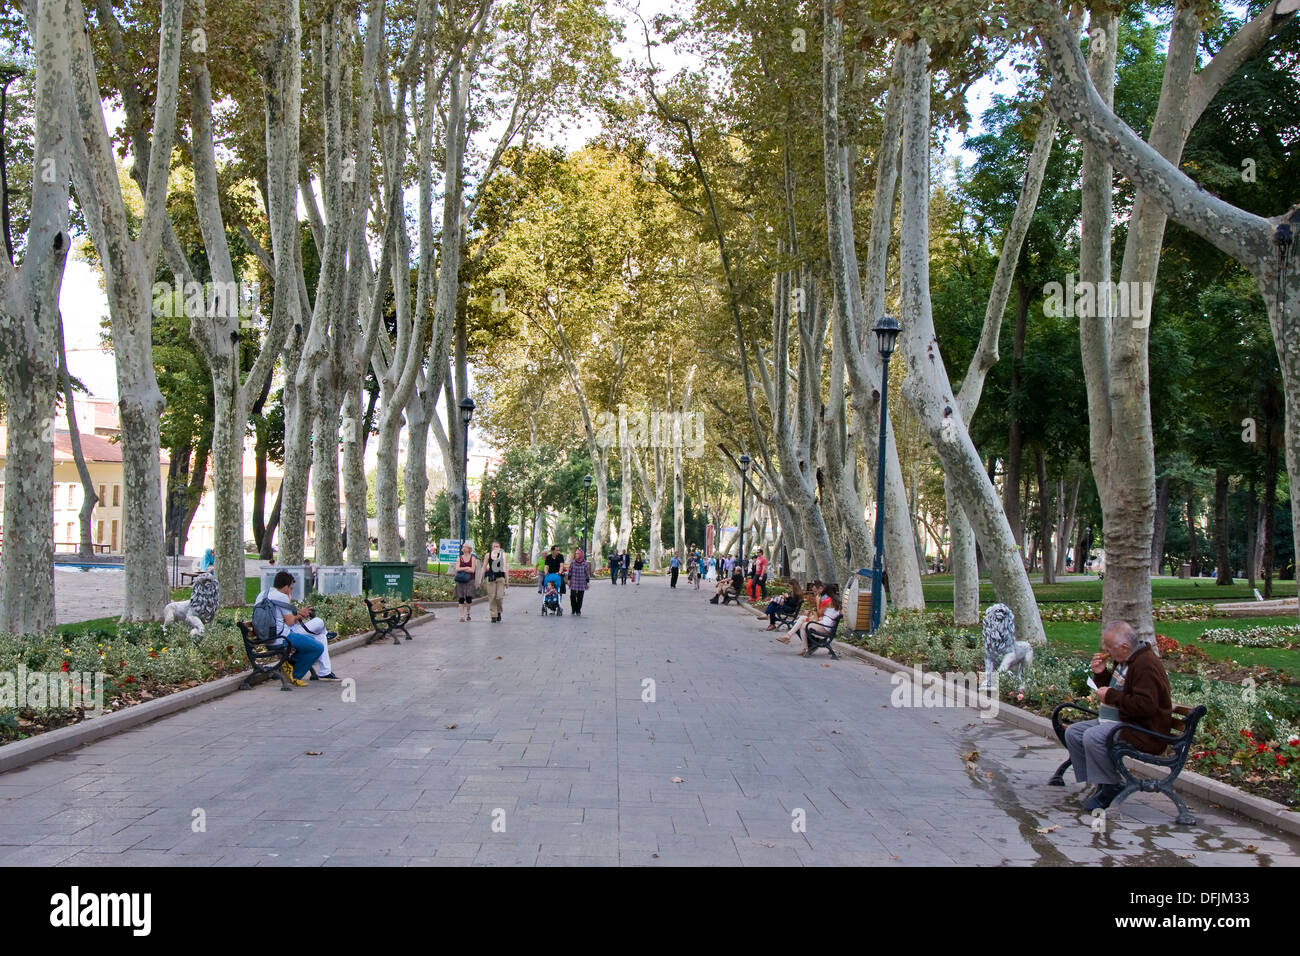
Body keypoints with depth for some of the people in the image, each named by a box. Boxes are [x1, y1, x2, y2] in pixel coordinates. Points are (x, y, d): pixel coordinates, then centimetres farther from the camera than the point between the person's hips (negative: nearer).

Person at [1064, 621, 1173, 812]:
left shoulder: (1146, 665, -20)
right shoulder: (1123, 661, 11)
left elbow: (1145, 706, -29)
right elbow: (1110, 689, 26)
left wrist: (1111, 696, -21)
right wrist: (1100, 673, 5)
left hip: (1144, 730, -11)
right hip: (1118, 721, 11)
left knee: (1092, 737, -30)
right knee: (1072, 733, 3)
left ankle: (1112, 788, -15)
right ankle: (1098, 783, 3)